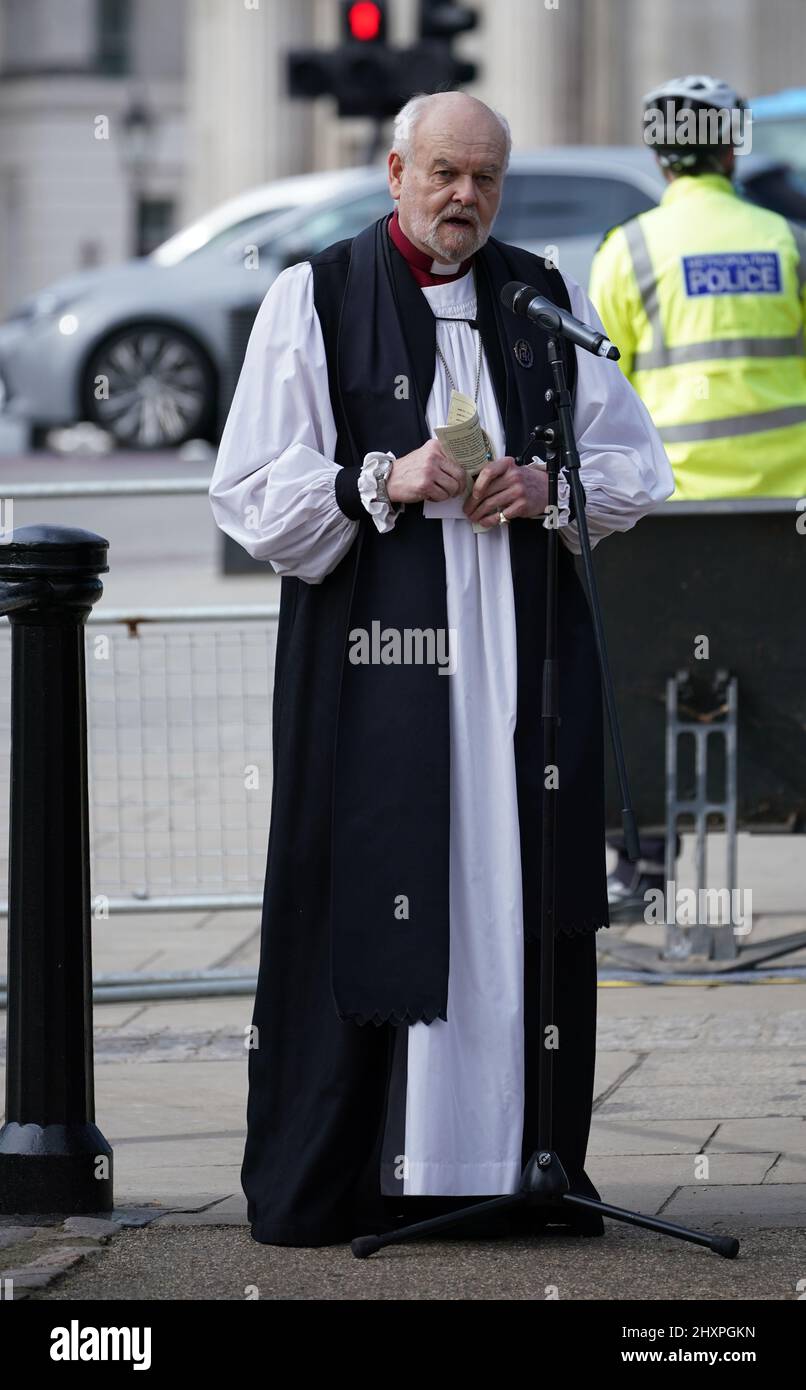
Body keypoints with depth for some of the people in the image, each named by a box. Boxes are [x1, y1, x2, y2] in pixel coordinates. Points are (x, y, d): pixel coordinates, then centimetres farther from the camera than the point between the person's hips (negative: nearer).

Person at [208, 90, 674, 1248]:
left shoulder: (547, 299, 14)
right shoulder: (314, 298, 4)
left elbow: (639, 467, 15)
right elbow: (251, 493, 0)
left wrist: (551, 488, -6)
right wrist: (383, 480, -15)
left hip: (523, 650, 3)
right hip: (371, 653, -3)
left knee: (519, 901, -1)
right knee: (362, 902, -6)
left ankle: (517, 1164, 5)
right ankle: (326, 1182, -1)